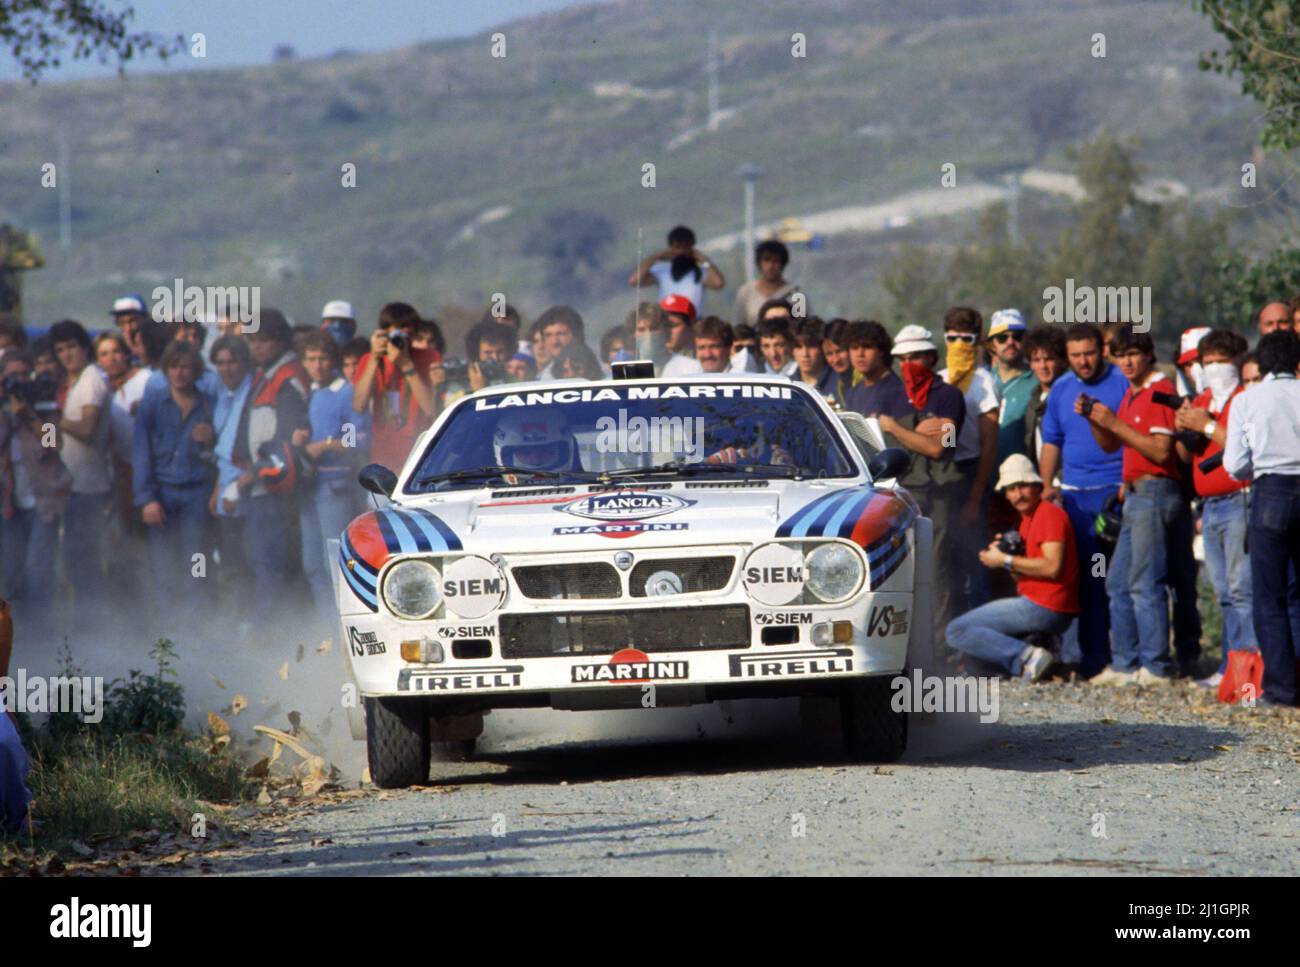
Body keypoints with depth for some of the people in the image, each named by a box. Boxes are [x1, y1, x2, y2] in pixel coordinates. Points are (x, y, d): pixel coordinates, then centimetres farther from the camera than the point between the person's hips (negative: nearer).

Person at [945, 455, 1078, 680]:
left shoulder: (1050, 514, -9)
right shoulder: (1027, 520, 21)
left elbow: (1052, 567, -22)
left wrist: (1007, 560, -14)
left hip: (1045, 608, -11)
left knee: (957, 631, -13)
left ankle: (1027, 656, -24)